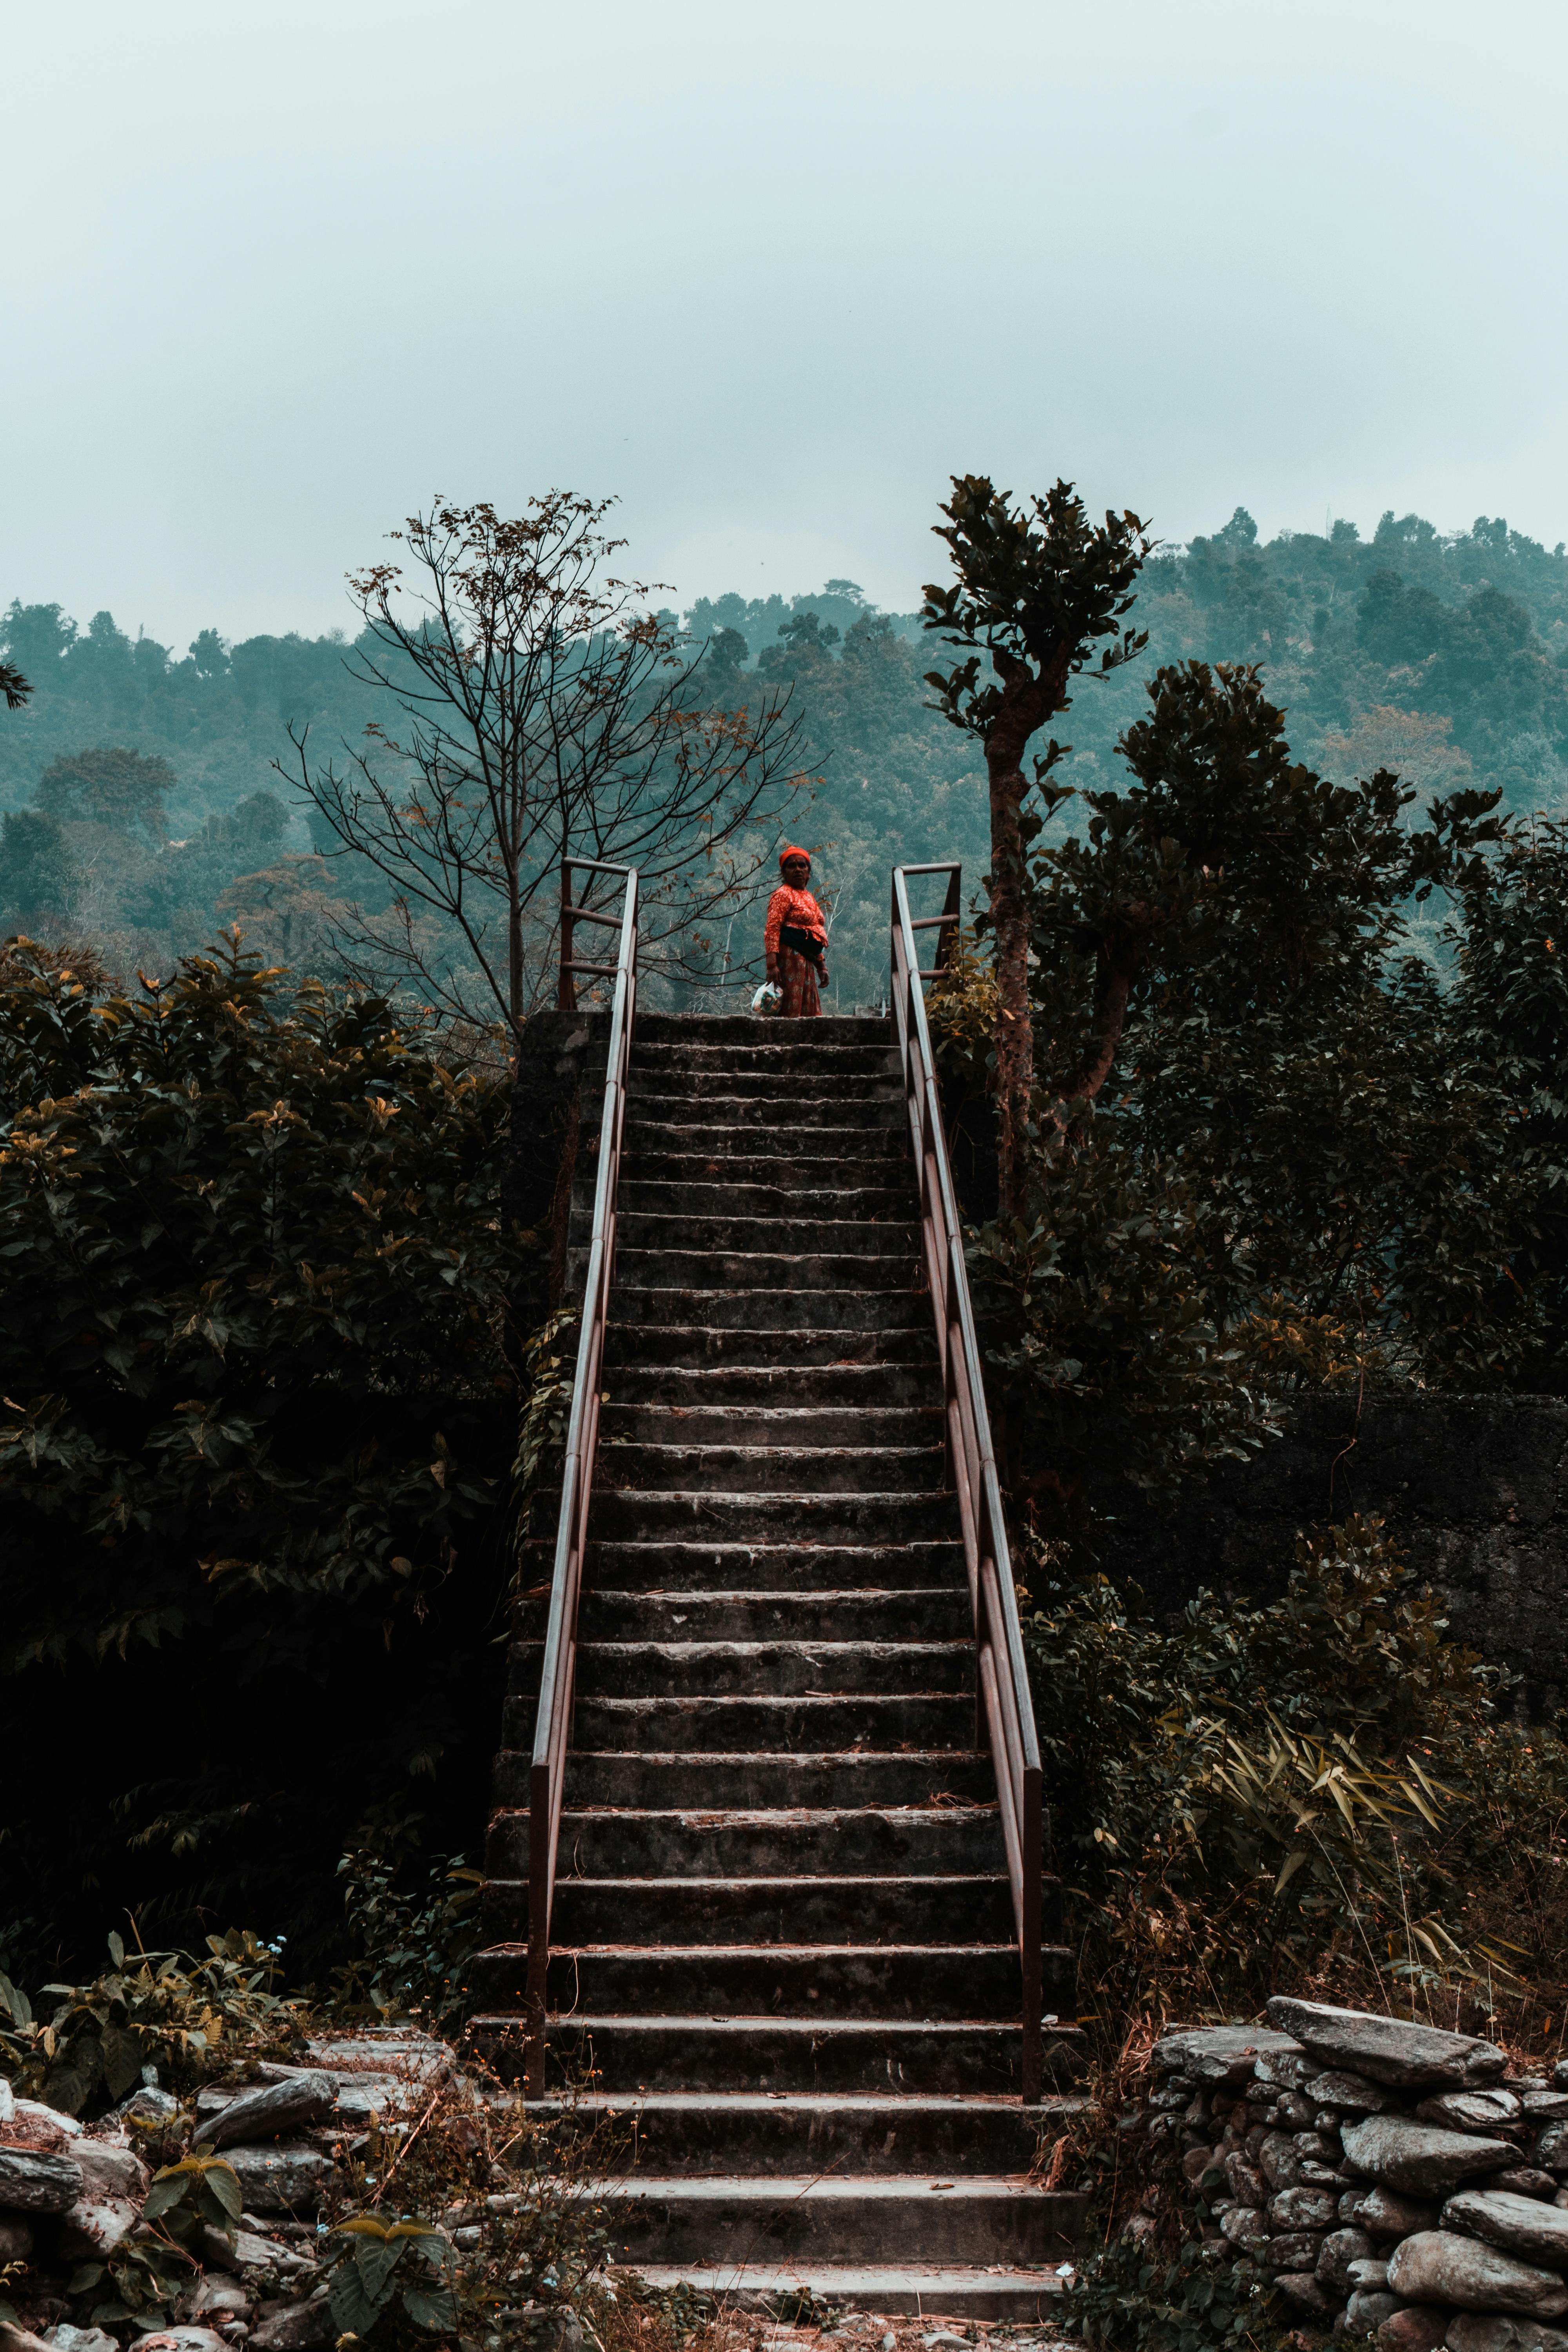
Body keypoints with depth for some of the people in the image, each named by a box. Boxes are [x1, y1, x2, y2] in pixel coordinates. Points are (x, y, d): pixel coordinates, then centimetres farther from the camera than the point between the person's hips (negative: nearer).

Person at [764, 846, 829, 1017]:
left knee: (810, 1014, 7)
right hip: (790, 956, -9)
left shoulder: (808, 897, 22)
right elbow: (772, 930, -15)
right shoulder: (783, 894, -4)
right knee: (791, 1013, -14)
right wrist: (772, 965, -25)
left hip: (806, 961, 9)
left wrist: (822, 966, 22)